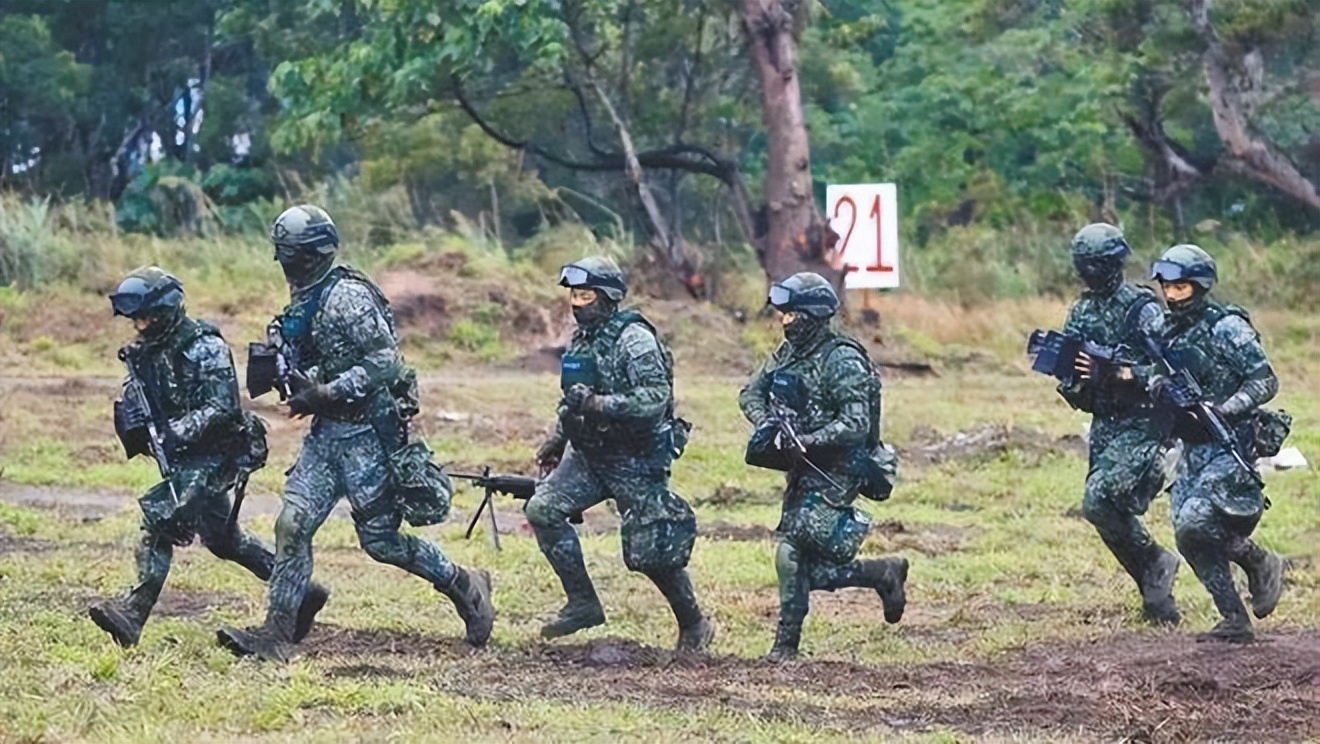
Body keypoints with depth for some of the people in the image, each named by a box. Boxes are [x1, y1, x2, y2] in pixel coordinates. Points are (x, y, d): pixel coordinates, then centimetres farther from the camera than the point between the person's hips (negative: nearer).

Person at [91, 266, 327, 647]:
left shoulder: (203, 347, -15)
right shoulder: (144, 352, 8)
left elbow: (222, 407, -21)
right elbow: (133, 406, 14)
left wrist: (180, 432, -31)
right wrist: (131, 423, -10)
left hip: (215, 454, -9)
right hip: (182, 458, 9)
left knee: (160, 519, -23)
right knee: (221, 537, 13)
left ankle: (134, 612, -26)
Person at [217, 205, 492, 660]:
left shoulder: (347, 297, -16)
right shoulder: (303, 302, 13)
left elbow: (386, 363, -21)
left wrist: (325, 392, -23)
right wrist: (289, 375, 2)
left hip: (366, 431, -9)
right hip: (327, 432, 9)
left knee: (379, 538, -3)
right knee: (293, 525, -2)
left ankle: (464, 587, 16)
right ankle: (276, 632, -2)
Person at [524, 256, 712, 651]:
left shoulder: (634, 340, -16)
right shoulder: (580, 341, 10)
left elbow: (656, 399, -26)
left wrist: (599, 404, -33)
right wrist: (557, 440, 18)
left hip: (635, 460, -8)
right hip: (588, 454, 8)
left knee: (651, 552, -3)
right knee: (542, 509, -11)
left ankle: (694, 624, 18)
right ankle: (583, 603, -3)